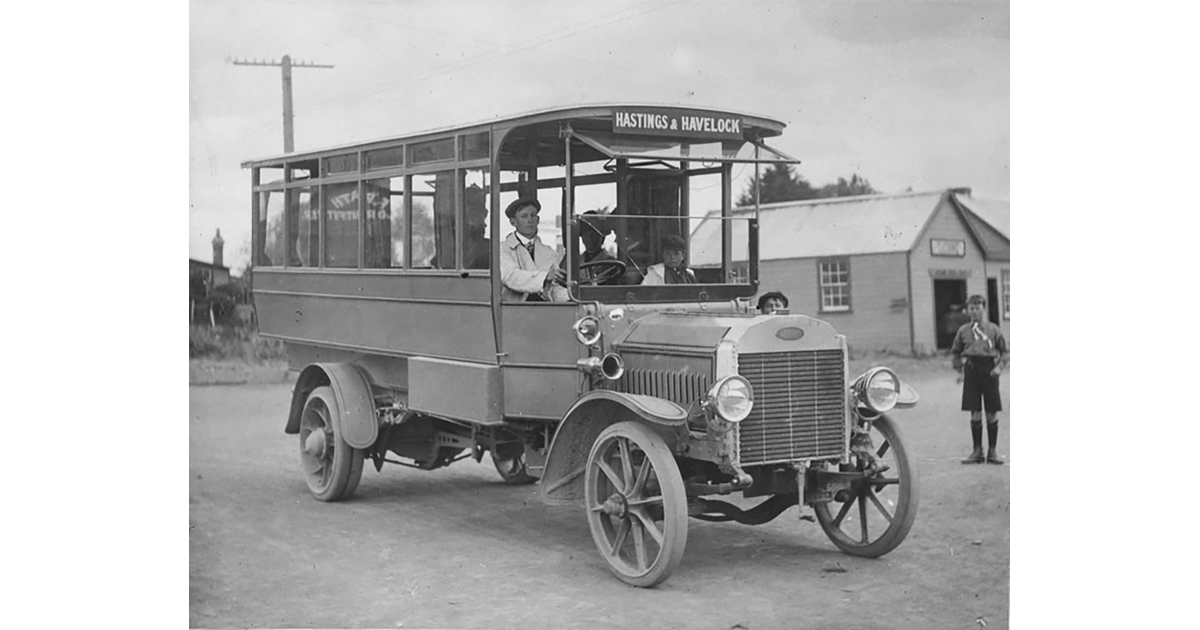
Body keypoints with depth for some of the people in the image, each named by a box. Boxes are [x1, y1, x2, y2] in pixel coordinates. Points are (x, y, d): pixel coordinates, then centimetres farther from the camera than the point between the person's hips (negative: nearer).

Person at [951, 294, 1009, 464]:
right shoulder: (963, 331, 5)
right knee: (974, 413, 2)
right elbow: (956, 352, 16)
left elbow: (1005, 350, 6)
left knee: (991, 413, 3)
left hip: (989, 371, -1)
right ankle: (977, 451, 11)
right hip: (971, 371, 1)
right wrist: (960, 370, 7)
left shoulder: (993, 329, 1)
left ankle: (992, 451, 12)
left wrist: (1000, 366, -8)